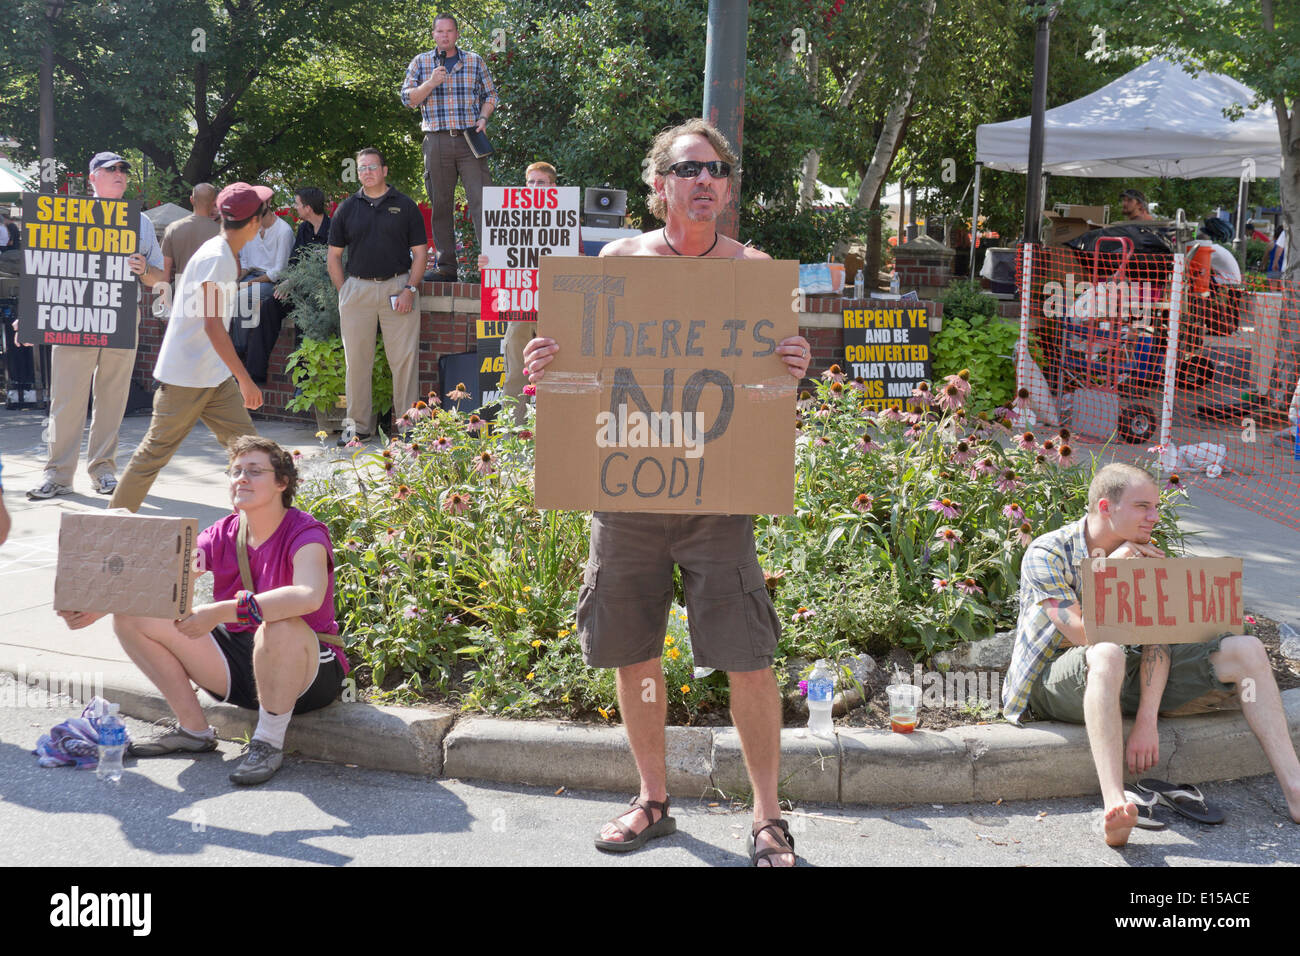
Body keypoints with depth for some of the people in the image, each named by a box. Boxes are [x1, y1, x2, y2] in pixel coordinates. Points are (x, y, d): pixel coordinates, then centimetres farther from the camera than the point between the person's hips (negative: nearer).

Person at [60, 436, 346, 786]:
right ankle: (194, 730, 5)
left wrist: (221, 612, -44)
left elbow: (309, 596, -38)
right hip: (236, 665, 6)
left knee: (280, 627, -42)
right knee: (132, 615, -3)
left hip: (307, 672, -6)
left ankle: (269, 741, -16)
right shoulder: (224, 535, 2)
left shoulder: (305, 534, -16)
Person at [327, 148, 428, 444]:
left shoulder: (405, 206, 6)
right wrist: (343, 293, 3)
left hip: (398, 287, -2)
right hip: (357, 288, 2)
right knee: (357, 359, 4)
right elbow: (334, 255, 13)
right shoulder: (346, 208, 11)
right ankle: (359, 425, 13)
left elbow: (419, 252, 5)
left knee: (404, 358, -2)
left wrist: (409, 289, -7)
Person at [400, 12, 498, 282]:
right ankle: (446, 265, 8)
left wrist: (483, 118, -2)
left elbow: (490, 94, 16)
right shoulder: (420, 63, 11)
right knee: (440, 204, 3)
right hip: (437, 141, 1)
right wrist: (431, 83, -11)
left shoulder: (475, 61, 12)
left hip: (470, 139, -1)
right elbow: (407, 98, 5)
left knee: (481, 197, -12)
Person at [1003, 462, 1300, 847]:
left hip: (1123, 678, 6)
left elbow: (1156, 639, -8)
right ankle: (1115, 806, -54)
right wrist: (1111, 572, -19)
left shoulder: (1143, 555, 4)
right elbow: (1084, 636, -23)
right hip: (1057, 681, -6)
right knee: (1107, 655, -41)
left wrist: (1147, 721, -21)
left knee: (1246, 650, -7)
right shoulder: (1046, 555, -12)